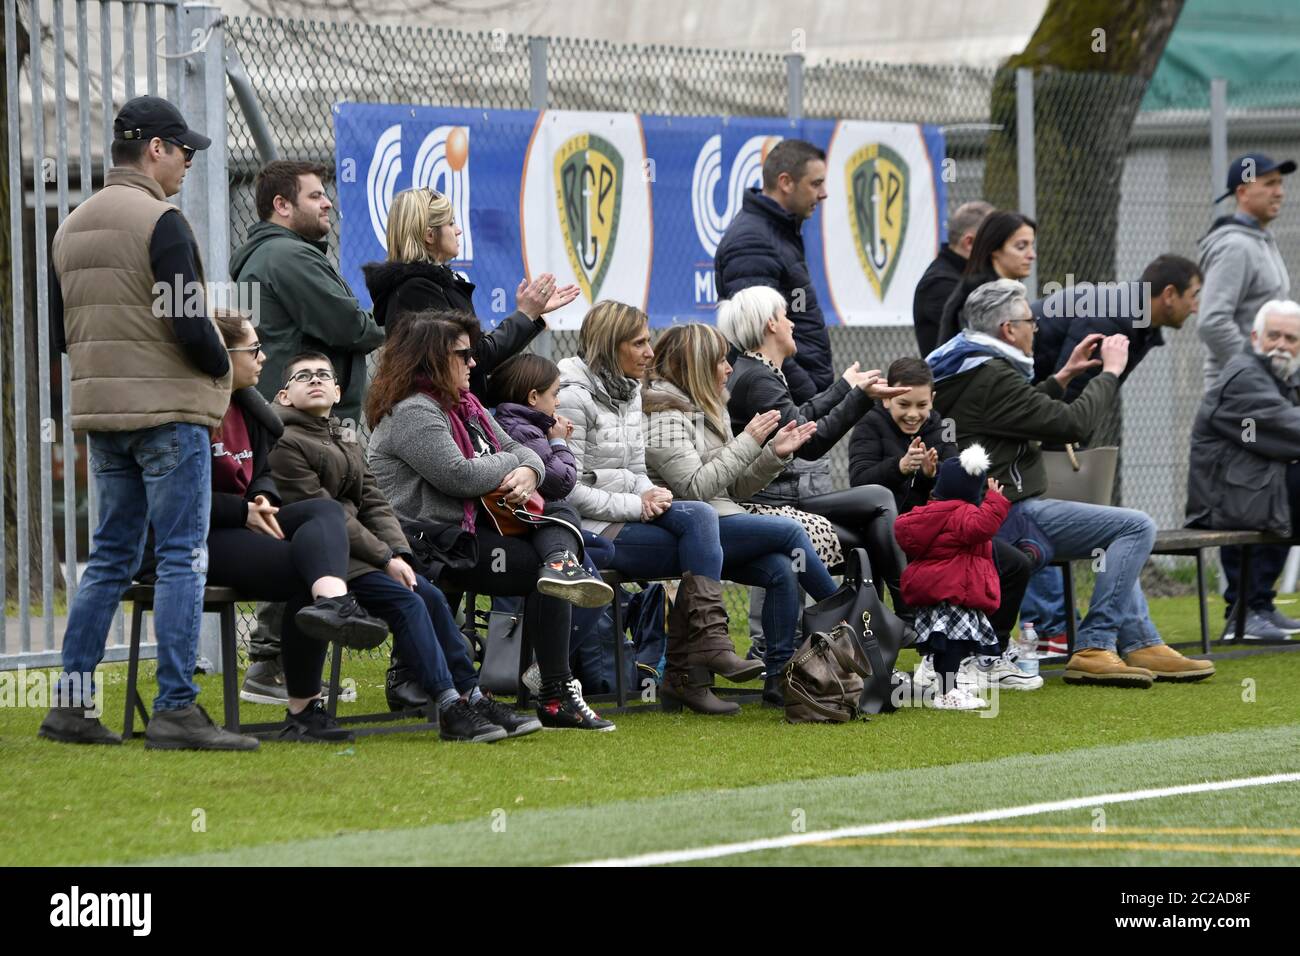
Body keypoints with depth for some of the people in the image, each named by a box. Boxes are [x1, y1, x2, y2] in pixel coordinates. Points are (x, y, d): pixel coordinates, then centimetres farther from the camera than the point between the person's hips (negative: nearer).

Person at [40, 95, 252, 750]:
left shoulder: (71, 228, 13)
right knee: (181, 557, -5)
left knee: (111, 557, 14)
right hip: (168, 410, -8)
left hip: (99, 409, 8)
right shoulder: (160, 222, -13)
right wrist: (222, 367, 0)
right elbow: (189, 325, -17)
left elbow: (61, 330, 17)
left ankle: (71, 703, 11)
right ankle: (176, 710, -8)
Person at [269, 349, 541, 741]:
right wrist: (384, 558, -16)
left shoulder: (345, 440, 21)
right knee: (406, 601, -22)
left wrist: (398, 554, -5)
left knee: (431, 595, -9)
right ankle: (449, 708, -24)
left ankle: (472, 697, -7)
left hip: (359, 550, 8)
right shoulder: (285, 444, -8)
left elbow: (373, 502, 13)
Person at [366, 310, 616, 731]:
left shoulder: (462, 405, 20)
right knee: (538, 569, -20)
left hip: (474, 523, 11)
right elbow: (459, 476, -23)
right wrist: (509, 463, -3)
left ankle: (561, 566, -34)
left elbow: (519, 448, 19)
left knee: (561, 515, 3)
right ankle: (556, 697, -23)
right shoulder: (412, 413, -13)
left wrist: (528, 472, -7)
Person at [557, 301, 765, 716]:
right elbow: (570, 490, -15)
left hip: (626, 517, 8)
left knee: (698, 515, -21)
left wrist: (652, 495, -4)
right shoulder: (574, 397, -10)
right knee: (705, 548, -22)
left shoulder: (629, 392, 18)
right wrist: (634, 506, -16)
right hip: (590, 530, -8)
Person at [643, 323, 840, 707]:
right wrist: (748, 442, -16)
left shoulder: (708, 411, 20)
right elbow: (696, 487, -19)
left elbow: (735, 487, 19)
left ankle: (779, 674, -20)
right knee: (790, 531, -18)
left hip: (719, 521, 8)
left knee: (782, 570, -19)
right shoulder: (666, 417, -9)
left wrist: (774, 454, 4)